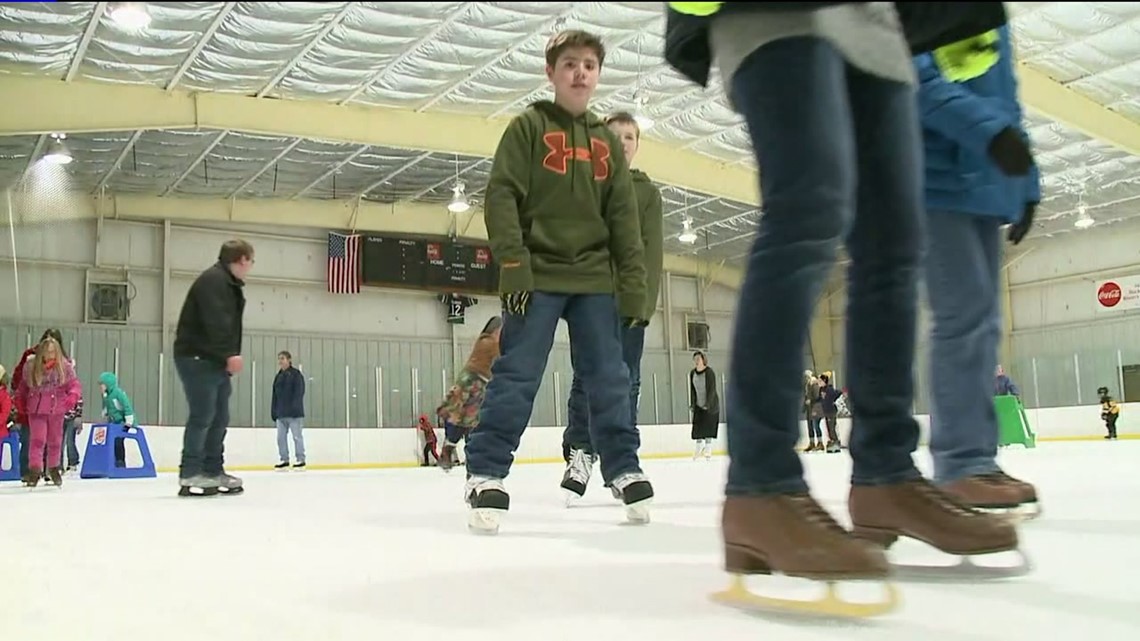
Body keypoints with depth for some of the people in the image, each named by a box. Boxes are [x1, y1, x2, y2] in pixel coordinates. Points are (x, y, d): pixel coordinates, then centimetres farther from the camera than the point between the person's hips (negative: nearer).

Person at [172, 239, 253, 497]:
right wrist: (229, 354, -29)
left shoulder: (230, 285, 19)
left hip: (215, 360, 10)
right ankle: (190, 475, -5)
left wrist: (229, 356, 8)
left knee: (220, 418, 11)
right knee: (202, 416, -10)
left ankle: (214, 472, 16)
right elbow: (215, 322, -25)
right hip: (197, 357, -10)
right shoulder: (213, 280, -14)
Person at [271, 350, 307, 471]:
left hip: (294, 413, -7)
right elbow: (275, 395, 18)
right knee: (281, 437, 5)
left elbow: (298, 393, -11)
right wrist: (273, 411, 12)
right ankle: (284, 460, 11)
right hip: (281, 413, 7)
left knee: (297, 436, -4)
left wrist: (295, 408, -19)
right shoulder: (278, 377, 17)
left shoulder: (296, 374, -3)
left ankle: (301, 460, 0)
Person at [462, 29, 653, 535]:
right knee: (516, 375, -8)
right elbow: (501, 196, -6)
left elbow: (624, 220, 12)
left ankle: (625, 471, 15)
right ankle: (485, 474, -3)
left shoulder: (607, 142, 15)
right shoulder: (528, 126, 3)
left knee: (608, 379, 5)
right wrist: (513, 266, -17)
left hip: (594, 279, 4)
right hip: (537, 276, -4)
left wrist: (633, 289, 4)